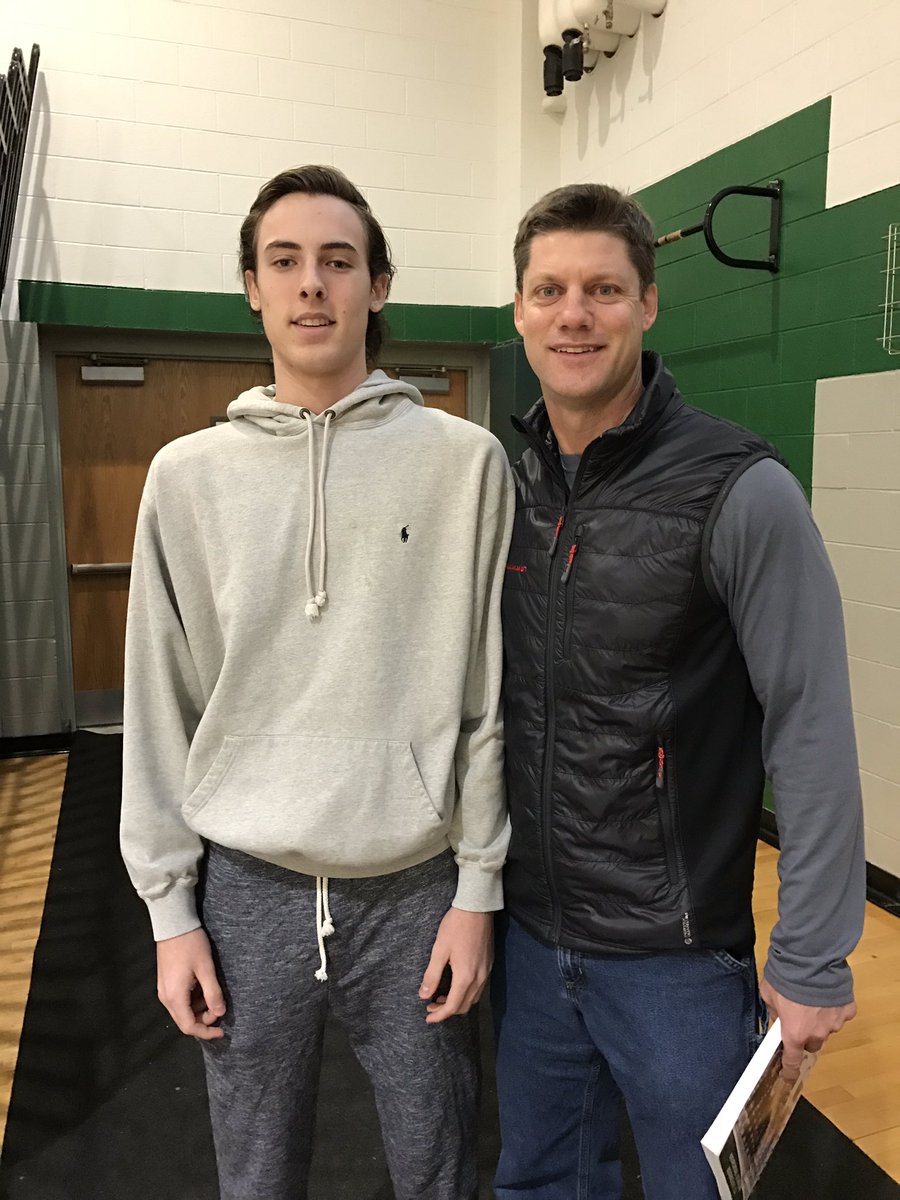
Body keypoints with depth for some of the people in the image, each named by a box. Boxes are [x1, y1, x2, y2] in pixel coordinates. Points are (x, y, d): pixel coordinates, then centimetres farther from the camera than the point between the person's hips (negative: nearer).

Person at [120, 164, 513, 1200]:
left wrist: (479, 884, -3)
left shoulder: (464, 461, -5)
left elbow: (491, 694, -4)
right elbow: (160, 711, 3)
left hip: (417, 886, -1)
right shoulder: (188, 475, 0)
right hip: (245, 889, 2)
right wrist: (170, 907, 2)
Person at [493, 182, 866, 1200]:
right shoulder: (507, 488, 0)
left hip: (676, 956, -5)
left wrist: (811, 965, -13)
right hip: (529, 933, 5)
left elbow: (813, 740, -16)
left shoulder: (741, 493, -17)